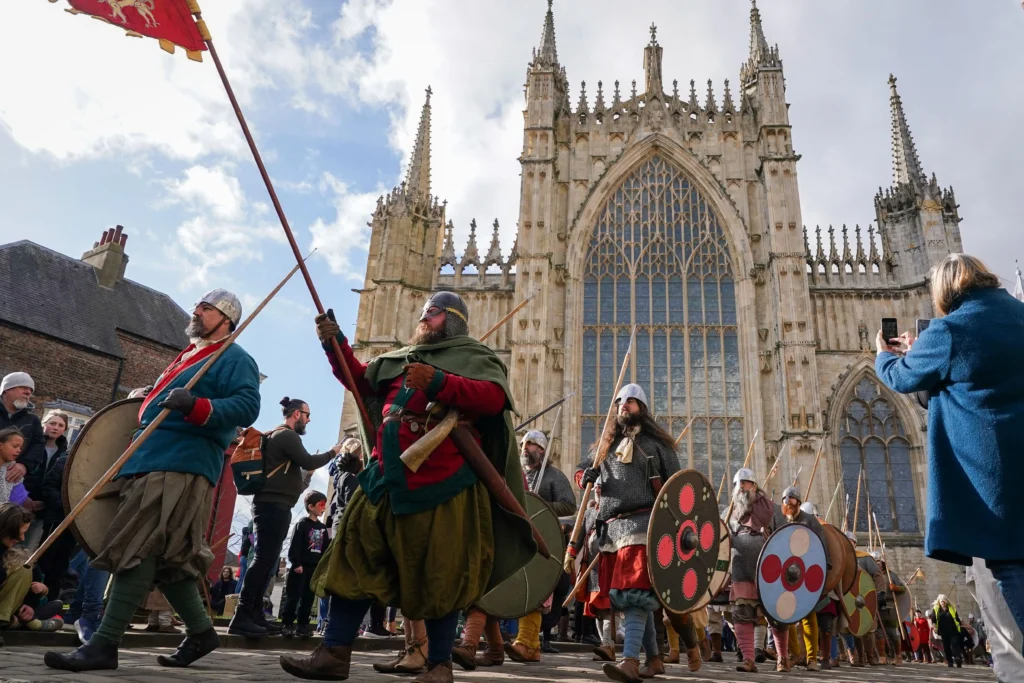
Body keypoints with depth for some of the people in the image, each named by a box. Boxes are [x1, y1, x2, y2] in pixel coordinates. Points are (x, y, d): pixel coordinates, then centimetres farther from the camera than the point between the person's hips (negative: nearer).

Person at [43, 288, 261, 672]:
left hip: (180, 465, -10)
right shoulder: (187, 357, 26)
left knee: (137, 549, -13)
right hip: (154, 460, 10)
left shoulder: (234, 359, -3)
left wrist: (196, 406, -29)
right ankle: (201, 632, 20)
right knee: (165, 557, 10)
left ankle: (104, 644, -9)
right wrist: (149, 402, 19)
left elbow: (247, 407, -18)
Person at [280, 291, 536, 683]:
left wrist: (438, 381, -23)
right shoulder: (402, 358, 21)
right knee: (355, 561, 7)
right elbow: (361, 382, 27)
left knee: (439, 573, 1)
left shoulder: (473, 356, 3)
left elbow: (494, 397, -15)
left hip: (442, 484, -6)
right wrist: (335, 344, 15)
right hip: (388, 479, 6)